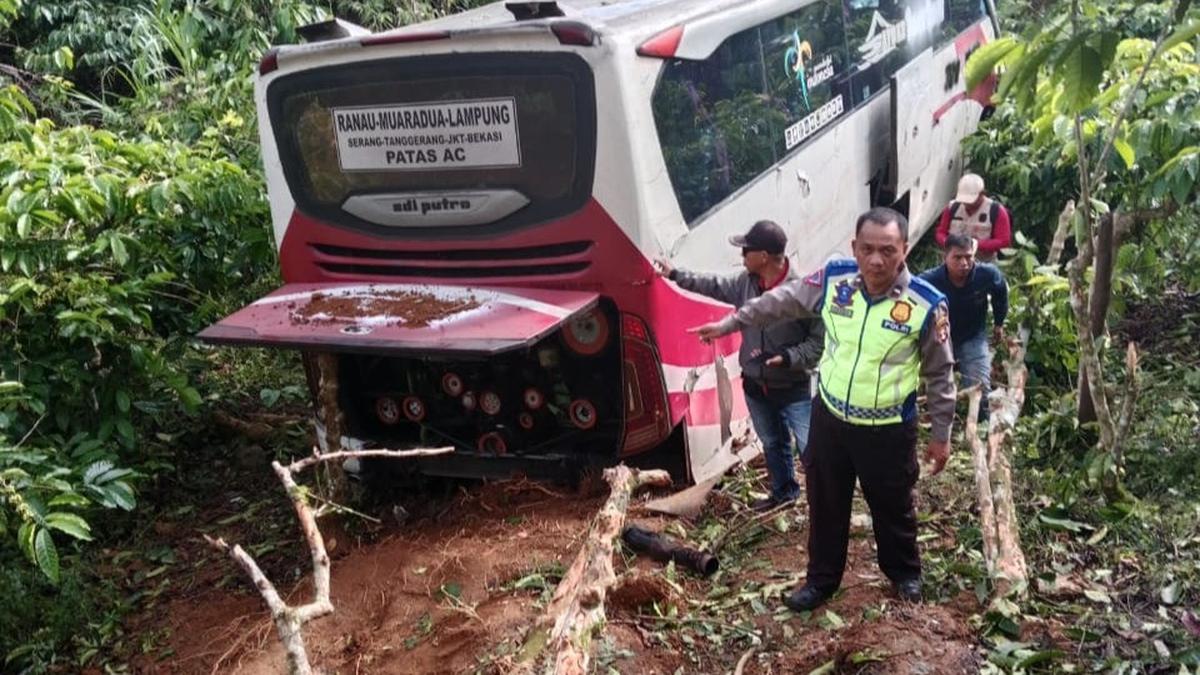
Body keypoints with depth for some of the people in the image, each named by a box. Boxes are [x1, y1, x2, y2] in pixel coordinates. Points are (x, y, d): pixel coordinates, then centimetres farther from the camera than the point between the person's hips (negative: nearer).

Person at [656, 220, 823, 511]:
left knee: (810, 449, -1)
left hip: (795, 390, -7)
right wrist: (675, 274, 16)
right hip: (755, 387, 7)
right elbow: (714, 284, 14)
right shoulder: (745, 283, -6)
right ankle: (784, 490, 46)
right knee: (772, 444, 25)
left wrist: (787, 358, -31)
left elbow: (820, 341, -22)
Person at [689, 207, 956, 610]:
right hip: (829, 417, 3)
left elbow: (940, 373, -7)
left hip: (889, 431, -3)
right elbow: (781, 301, 5)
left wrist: (941, 433, -1)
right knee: (825, 504, 18)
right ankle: (822, 579, 38)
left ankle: (905, 573, 45)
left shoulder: (926, 304, -19)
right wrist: (729, 323, 10)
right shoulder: (834, 280, -11)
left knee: (893, 508, 18)